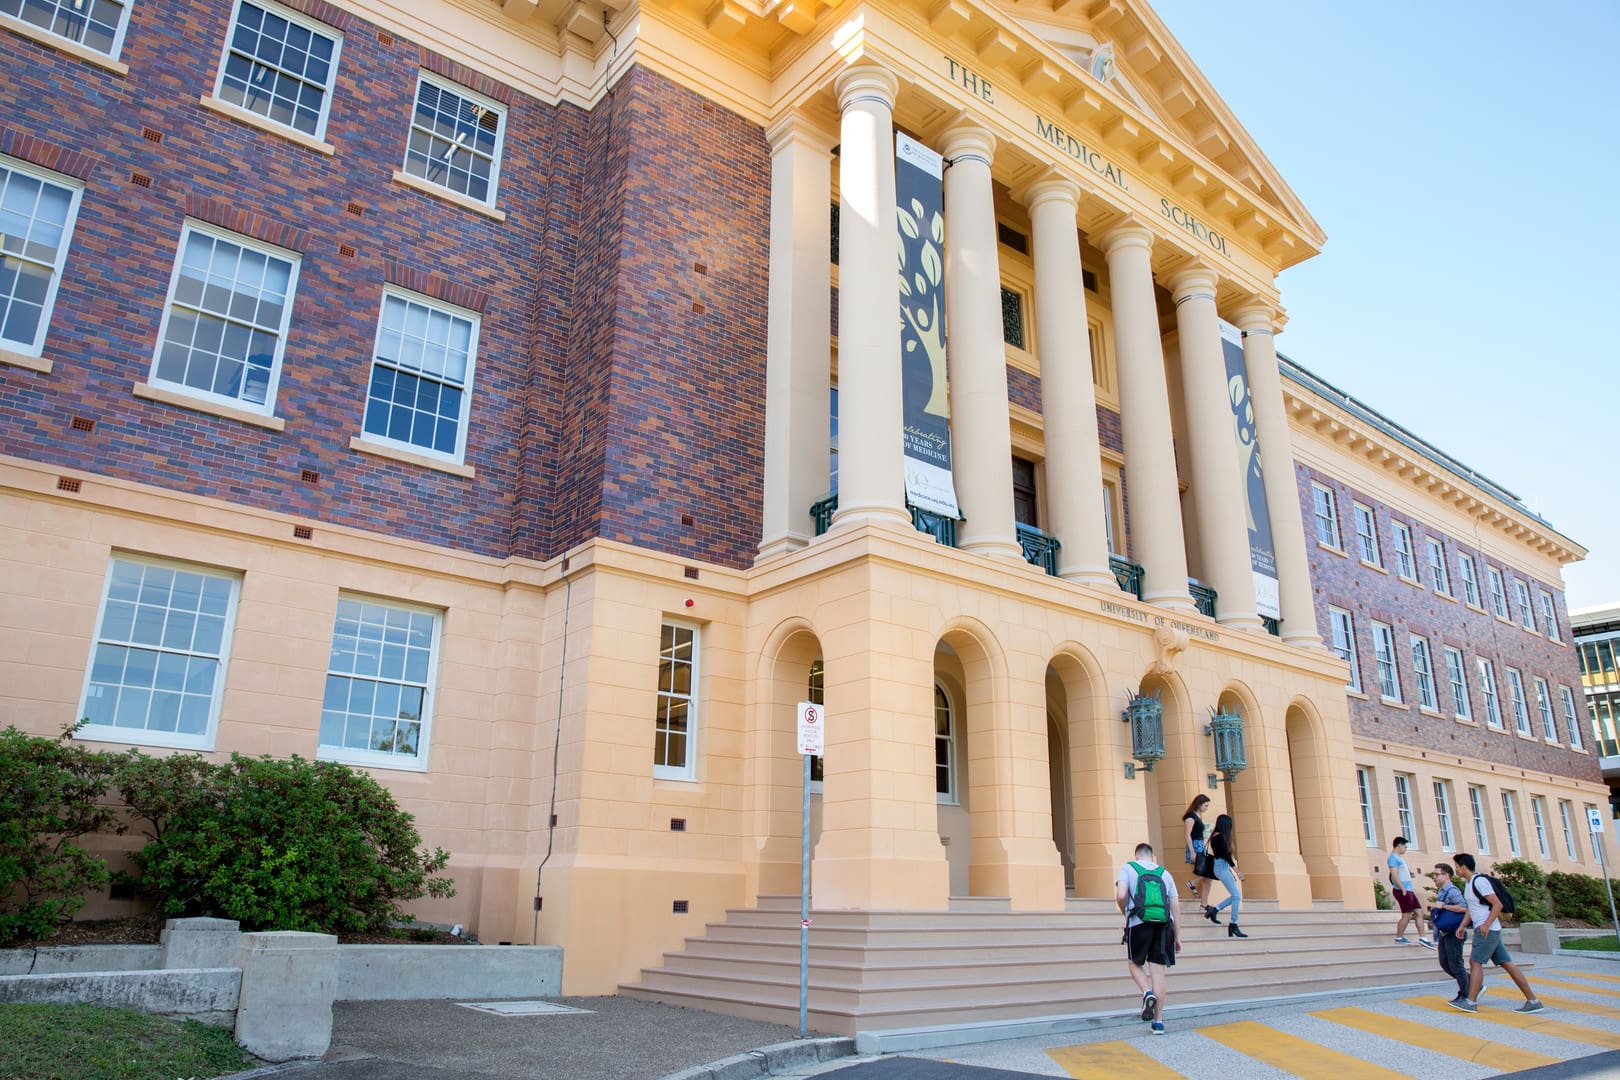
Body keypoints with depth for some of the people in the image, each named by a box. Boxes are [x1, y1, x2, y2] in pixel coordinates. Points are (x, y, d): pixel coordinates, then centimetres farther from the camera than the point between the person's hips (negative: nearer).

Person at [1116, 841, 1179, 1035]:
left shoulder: (1128, 868, 8)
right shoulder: (1164, 873, 17)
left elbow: (1121, 895, -8)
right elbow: (1174, 906, 14)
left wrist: (1124, 912, 12)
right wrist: (1177, 936, 19)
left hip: (1139, 923, -3)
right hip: (1164, 925, 3)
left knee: (1134, 964, 18)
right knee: (1158, 972, 6)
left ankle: (1148, 993, -10)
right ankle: (1158, 1022, 6)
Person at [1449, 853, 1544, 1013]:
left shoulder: (1479, 881, -15)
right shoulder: (1468, 884, 15)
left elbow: (1498, 905, -18)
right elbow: (1472, 908, 23)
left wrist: (1486, 925, -21)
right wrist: (1463, 926, 15)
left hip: (1488, 930, -9)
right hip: (1488, 930, 9)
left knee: (1475, 962, -8)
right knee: (1506, 963, 7)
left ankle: (1471, 1002, -8)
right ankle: (1533, 1001, 7)